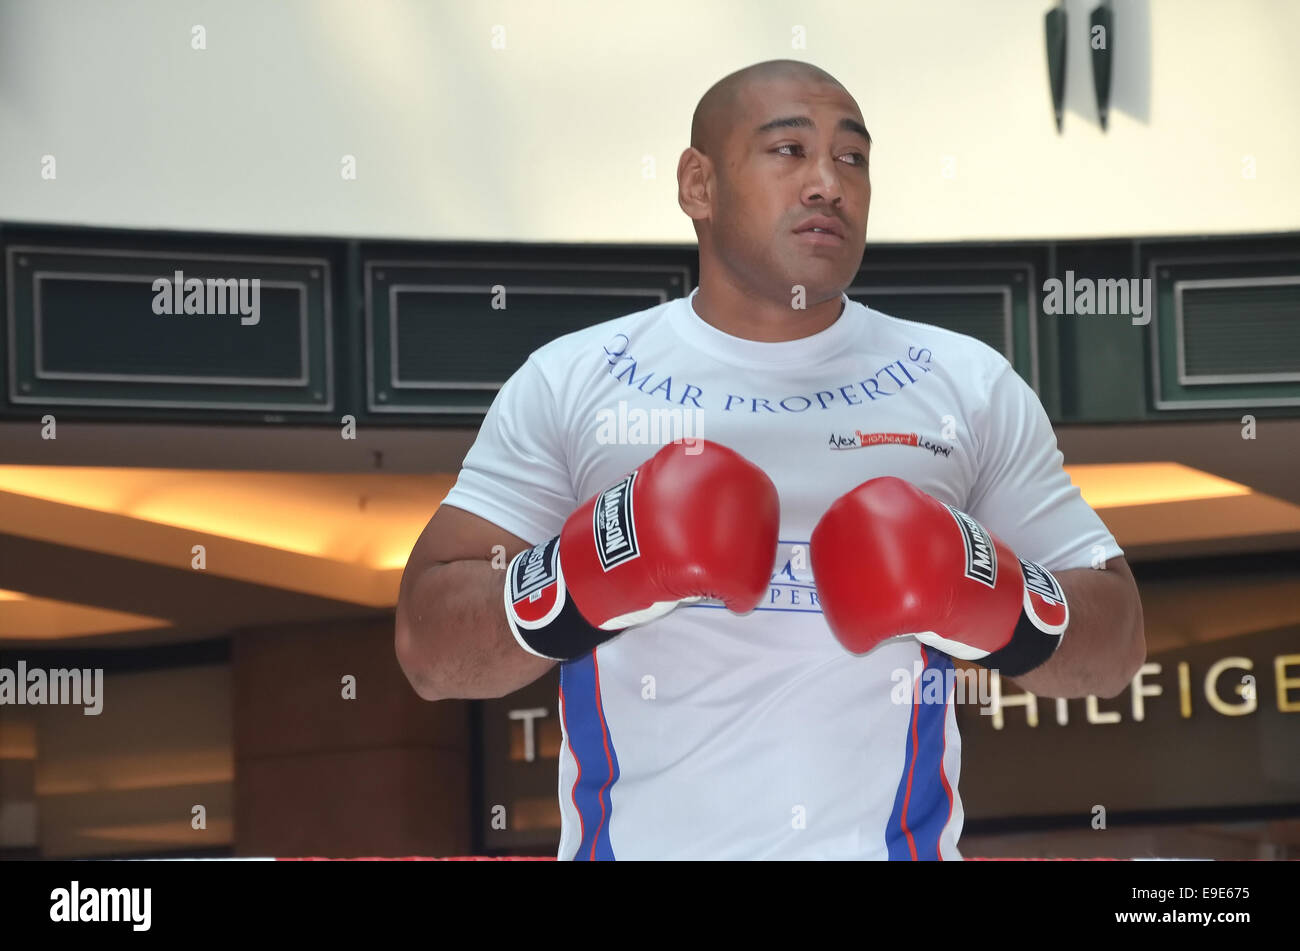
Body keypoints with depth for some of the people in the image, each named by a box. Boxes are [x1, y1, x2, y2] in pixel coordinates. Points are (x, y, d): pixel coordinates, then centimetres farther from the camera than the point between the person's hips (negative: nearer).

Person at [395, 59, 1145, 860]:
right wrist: (579, 579, -20)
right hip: (637, 839, -1)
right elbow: (428, 649, -3)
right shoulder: (566, 382, 0)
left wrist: (999, 602, -15)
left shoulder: (972, 386, 3)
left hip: (889, 840, 1)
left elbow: (1114, 648, 4)